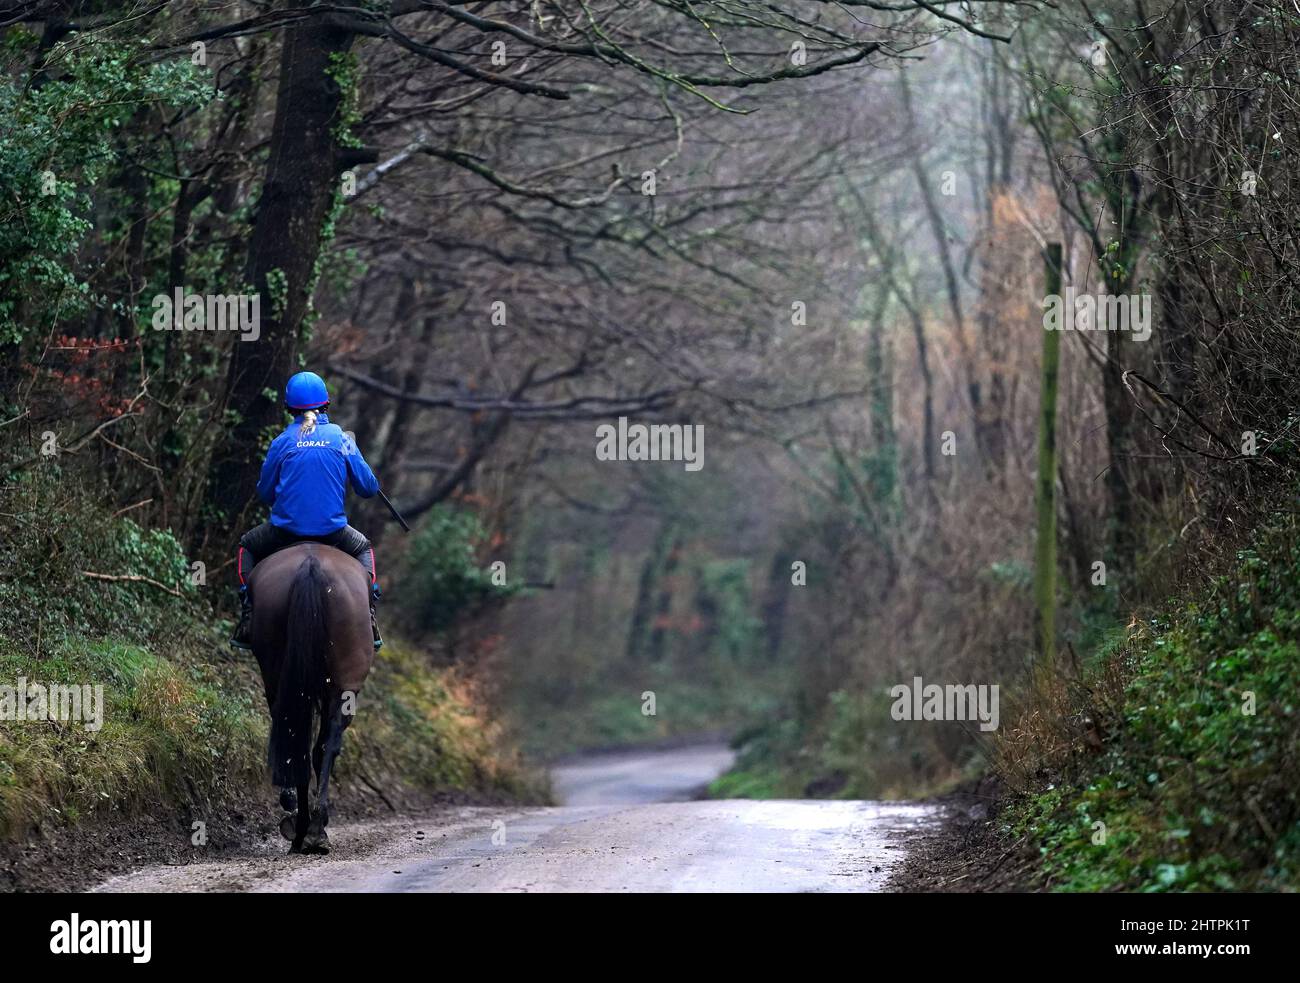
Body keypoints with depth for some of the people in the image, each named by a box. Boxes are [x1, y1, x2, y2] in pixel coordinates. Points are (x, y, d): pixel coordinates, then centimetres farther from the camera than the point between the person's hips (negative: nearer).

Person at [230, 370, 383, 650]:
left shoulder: (282, 442, -3)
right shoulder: (342, 438, -2)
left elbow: (265, 493, 7)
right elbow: (368, 487, 3)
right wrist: (373, 487, 27)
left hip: (285, 529, -1)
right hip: (332, 529, 1)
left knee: (247, 547, 29)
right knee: (363, 549, 33)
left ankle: (248, 618, 16)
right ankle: (369, 612, 14)